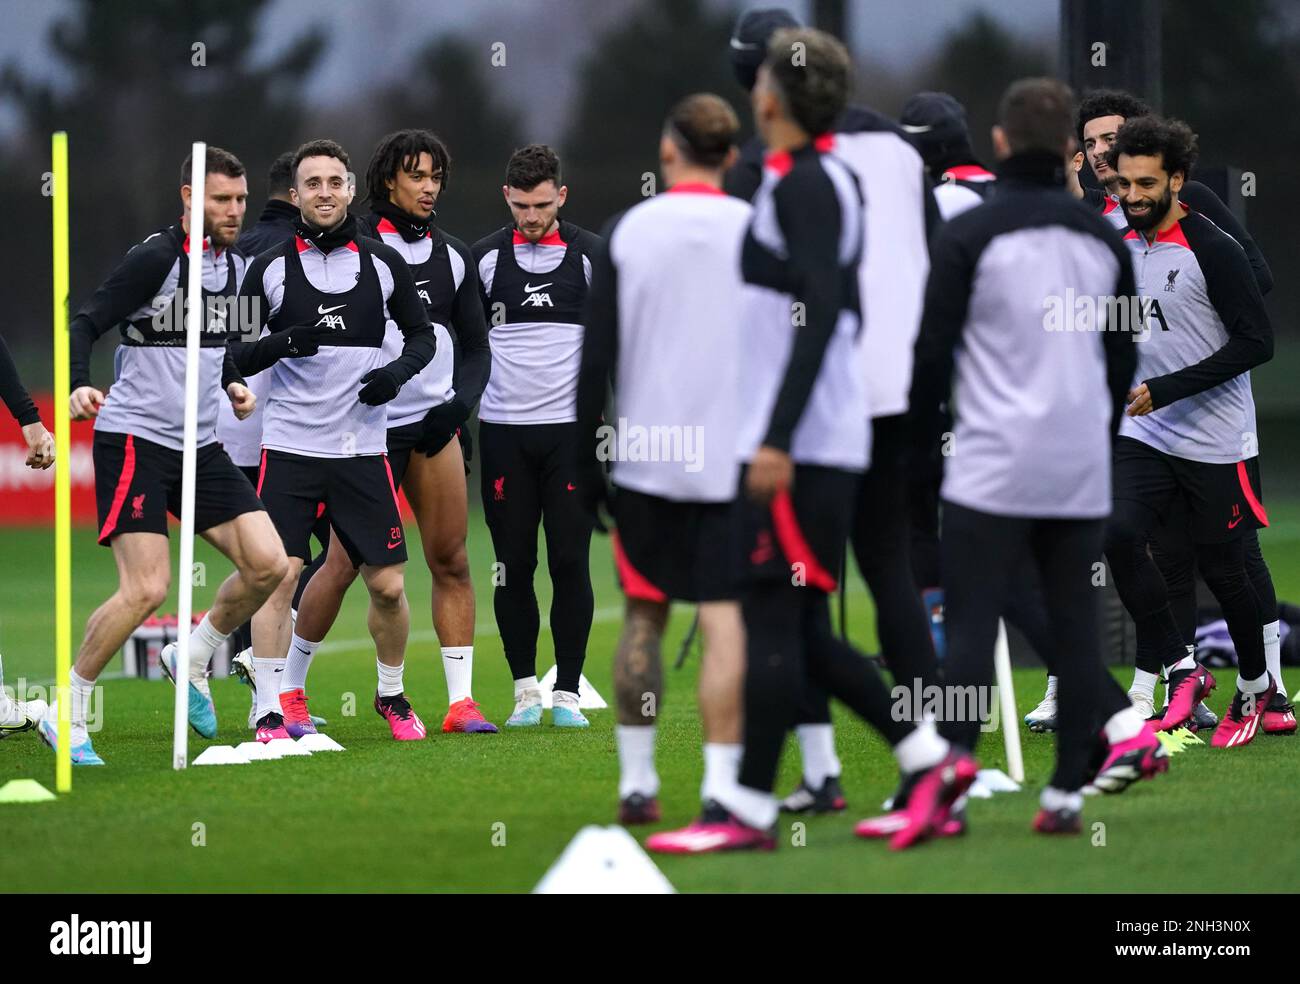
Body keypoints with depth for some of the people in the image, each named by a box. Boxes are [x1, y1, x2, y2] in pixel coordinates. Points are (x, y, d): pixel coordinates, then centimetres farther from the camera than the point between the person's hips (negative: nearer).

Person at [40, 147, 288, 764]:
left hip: (200, 446, 7)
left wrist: (231, 384, 6)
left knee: (267, 564, -5)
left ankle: (193, 659, 20)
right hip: (134, 438, -7)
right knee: (147, 588, -16)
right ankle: (65, 716, -2)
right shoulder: (156, 258, -14)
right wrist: (79, 386, -33)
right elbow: (86, 324, -16)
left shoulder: (236, 265, 9)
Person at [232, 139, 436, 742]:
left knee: (387, 585, 2)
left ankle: (391, 694, 26)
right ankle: (268, 713, -6)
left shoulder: (384, 264, 5)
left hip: (362, 450, 2)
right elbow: (238, 357, 2)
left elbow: (421, 334, 15)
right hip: (290, 448, -2)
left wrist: (398, 371, -6)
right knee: (279, 577, -12)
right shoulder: (270, 268, 1)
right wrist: (281, 342, -18)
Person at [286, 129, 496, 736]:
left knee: (451, 559, -1)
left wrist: (462, 400, -3)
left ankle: (460, 701, 3)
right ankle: (290, 689, 9)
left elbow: (475, 345, 14)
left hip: (435, 425, 5)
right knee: (345, 564, -6)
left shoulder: (452, 256, 10)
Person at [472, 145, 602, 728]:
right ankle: (525, 689, 10)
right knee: (514, 565, 1)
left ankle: (566, 693, 2)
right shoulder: (484, 257, 6)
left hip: (571, 428, -1)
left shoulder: (591, 255, 2)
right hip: (503, 431, 1)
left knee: (569, 562, -4)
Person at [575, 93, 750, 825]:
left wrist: (586, 461, 6)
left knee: (644, 619, 13)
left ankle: (637, 783, 17)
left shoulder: (627, 233, 1)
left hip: (647, 460, 1)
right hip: (733, 458, -1)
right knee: (726, 621, -3)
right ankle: (721, 786, -11)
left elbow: (597, 355, 0)